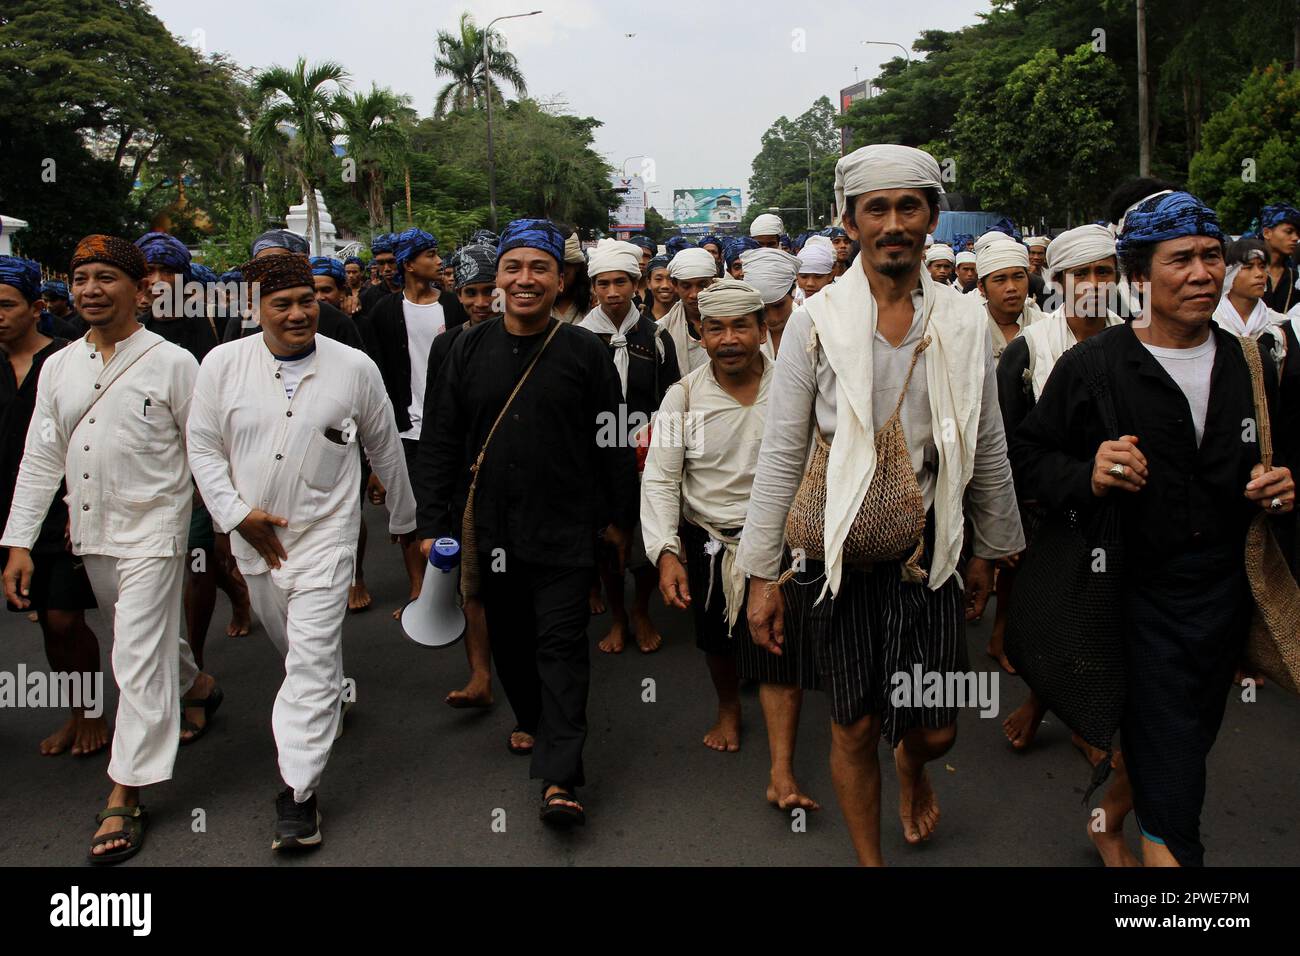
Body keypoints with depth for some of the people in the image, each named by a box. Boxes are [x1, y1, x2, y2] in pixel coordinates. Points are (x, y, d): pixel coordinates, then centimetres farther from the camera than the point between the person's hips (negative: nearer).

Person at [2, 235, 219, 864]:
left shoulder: (172, 362, -8)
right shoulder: (58, 367, 7)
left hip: (152, 528, -6)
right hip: (90, 531, 6)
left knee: (139, 659, -5)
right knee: (145, 638, 21)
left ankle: (124, 799, 3)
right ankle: (196, 684, 51)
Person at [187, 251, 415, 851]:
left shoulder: (355, 368, -5)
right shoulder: (223, 364, -3)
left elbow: (385, 448, 6)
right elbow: (203, 446, 4)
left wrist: (404, 521, 15)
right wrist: (237, 513, -7)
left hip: (324, 534, -3)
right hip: (254, 537, 3)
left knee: (314, 660, -8)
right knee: (287, 645, 20)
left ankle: (297, 791, -1)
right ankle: (325, 707, 49)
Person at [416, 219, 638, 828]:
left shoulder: (586, 351, -3)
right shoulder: (470, 349, 5)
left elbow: (613, 443, 2)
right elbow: (443, 440, 7)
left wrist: (619, 516, 5)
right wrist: (434, 521, 4)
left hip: (564, 532, -3)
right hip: (492, 529, 4)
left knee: (561, 646, -4)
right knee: (509, 639, 16)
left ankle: (559, 779, -4)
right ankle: (531, 721, 40)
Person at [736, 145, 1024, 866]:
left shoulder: (963, 328, 2)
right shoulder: (816, 323, -6)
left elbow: (987, 449, 11)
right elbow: (780, 454, -6)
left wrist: (989, 551, 16)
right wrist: (763, 572, -7)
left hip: (929, 554, 2)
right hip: (838, 555, -2)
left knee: (935, 730, 5)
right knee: (855, 726, 8)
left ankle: (911, 767, 44)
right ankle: (869, 858, 32)